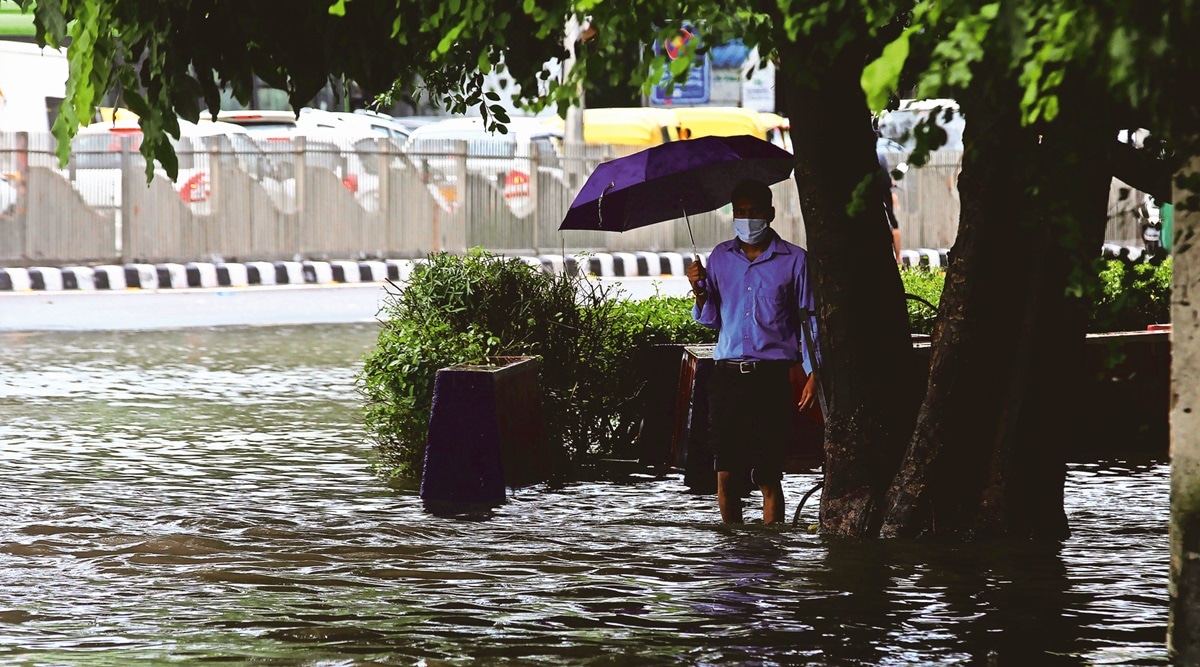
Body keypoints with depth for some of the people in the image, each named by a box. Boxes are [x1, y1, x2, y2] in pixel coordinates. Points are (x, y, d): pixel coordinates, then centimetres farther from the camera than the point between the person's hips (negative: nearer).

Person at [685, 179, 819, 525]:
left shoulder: (793, 259, 4)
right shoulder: (720, 257, 13)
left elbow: (809, 320, 5)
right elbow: (711, 320, 17)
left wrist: (813, 373, -3)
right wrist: (700, 291, -3)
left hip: (771, 378, -3)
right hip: (728, 376, 3)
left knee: (768, 476, -3)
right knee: (726, 473, -2)